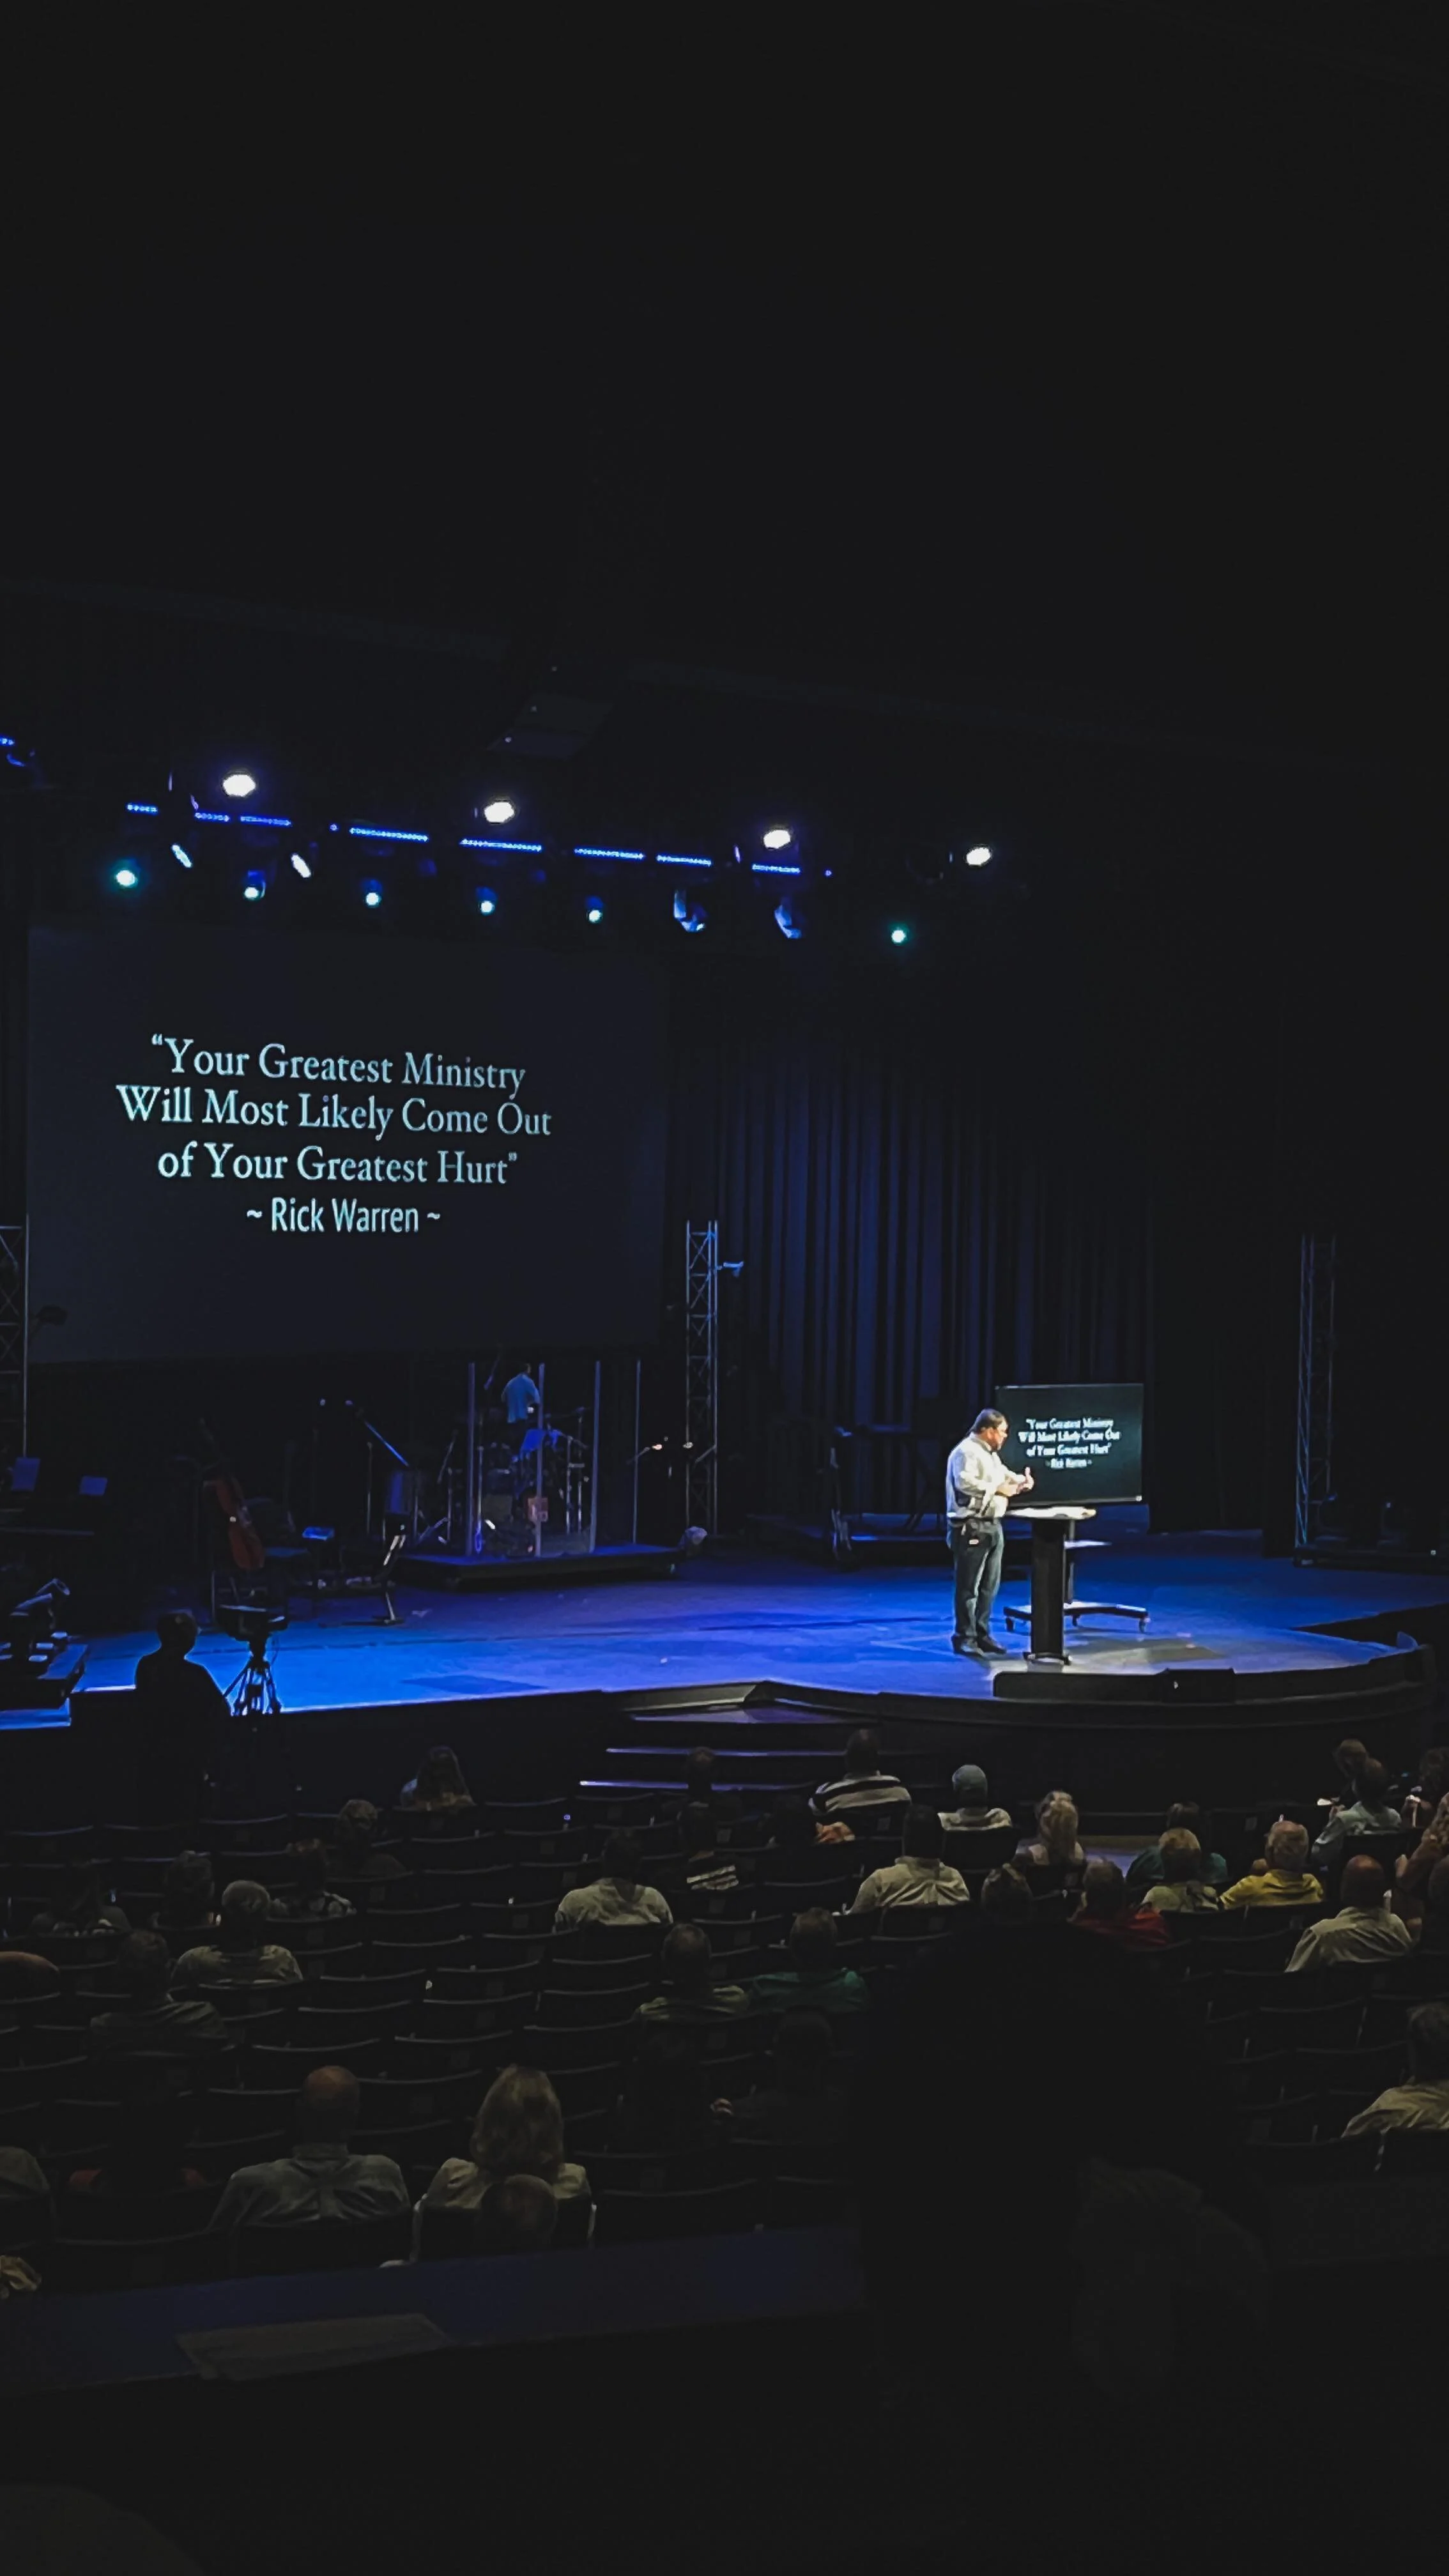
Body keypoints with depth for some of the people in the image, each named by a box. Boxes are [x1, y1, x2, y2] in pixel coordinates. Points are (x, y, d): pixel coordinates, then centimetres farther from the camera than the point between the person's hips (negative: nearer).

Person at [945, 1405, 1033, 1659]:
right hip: (971, 1527, -10)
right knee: (969, 1586, -6)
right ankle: (965, 1638, -2)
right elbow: (965, 1482, -27)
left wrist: (1019, 1481, 12)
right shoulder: (966, 1452, -13)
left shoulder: (990, 1454, 19)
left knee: (989, 1585, 14)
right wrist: (997, 1488, -21)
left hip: (992, 1525, 10)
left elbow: (1002, 1474, 33)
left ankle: (981, 1633, 21)